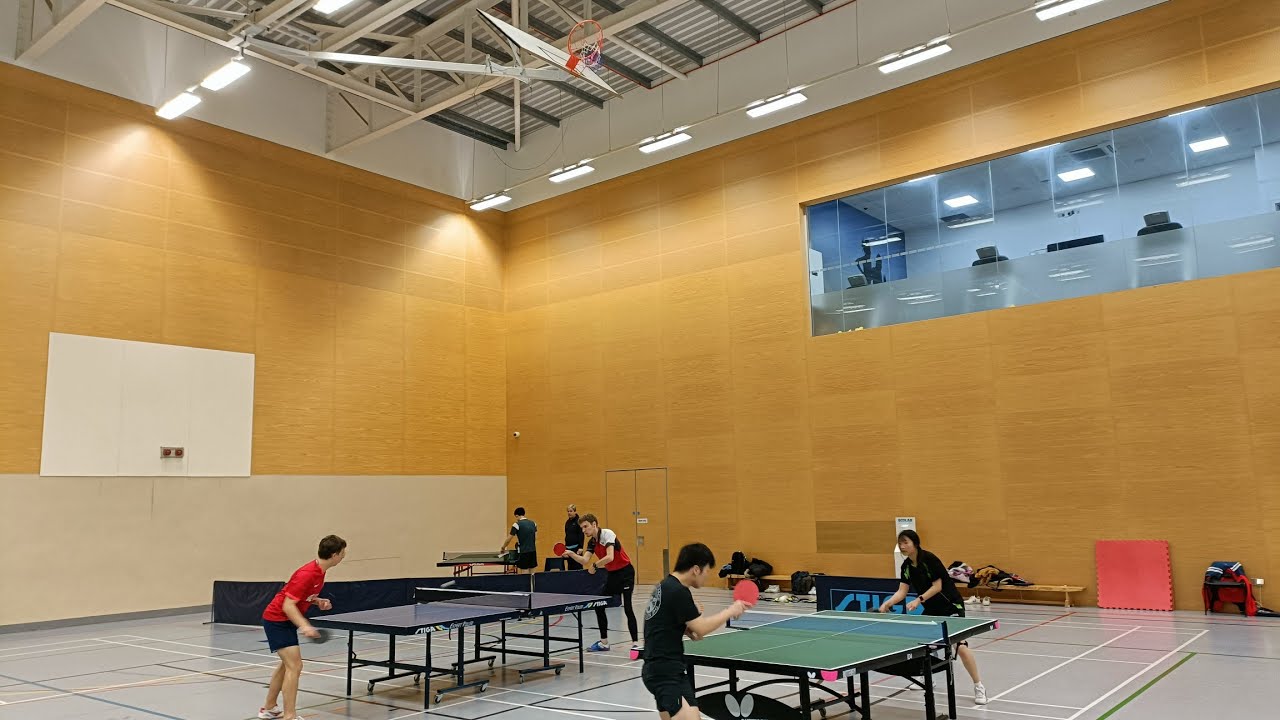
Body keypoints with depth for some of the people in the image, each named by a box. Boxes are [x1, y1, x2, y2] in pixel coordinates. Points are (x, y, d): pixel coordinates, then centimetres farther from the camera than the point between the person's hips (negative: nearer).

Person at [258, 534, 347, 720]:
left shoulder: (319, 571, 1)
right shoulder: (307, 574, -28)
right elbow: (288, 605, -29)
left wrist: (318, 601, -1)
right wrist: (304, 626, -40)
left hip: (286, 620, 10)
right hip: (277, 620, -10)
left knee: (287, 664, 22)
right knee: (295, 666, -15)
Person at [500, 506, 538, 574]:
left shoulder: (516, 524, -8)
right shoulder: (533, 523, 8)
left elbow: (508, 540, -2)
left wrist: (502, 549, 12)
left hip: (523, 552, -5)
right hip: (533, 551, 5)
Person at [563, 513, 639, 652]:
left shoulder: (607, 534, -18)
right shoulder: (592, 542, 6)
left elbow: (610, 557, -30)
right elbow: (585, 560, -5)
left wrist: (595, 565, -18)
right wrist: (571, 554, -19)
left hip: (625, 572, -9)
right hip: (612, 574, 9)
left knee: (627, 608, -15)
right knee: (599, 606, 7)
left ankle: (635, 643, -8)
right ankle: (604, 643, 18)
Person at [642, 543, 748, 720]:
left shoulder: (666, 586, 12)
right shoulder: (678, 592, -17)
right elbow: (701, 629, -15)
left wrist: (686, 630, 6)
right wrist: (730, 611, -5)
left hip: (655, 668, 10)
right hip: (668, 672, -10)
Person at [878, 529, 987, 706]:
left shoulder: (929, 559, -21)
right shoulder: (906, 566, -1)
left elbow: (937, 586, -21)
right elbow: (902, 591, -4)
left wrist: (918, 600, -30)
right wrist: (887, 604, -20)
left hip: (951, 606, -8)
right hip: (932, 609, 8)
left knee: (960, 646, -17)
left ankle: (978, 686, -5)